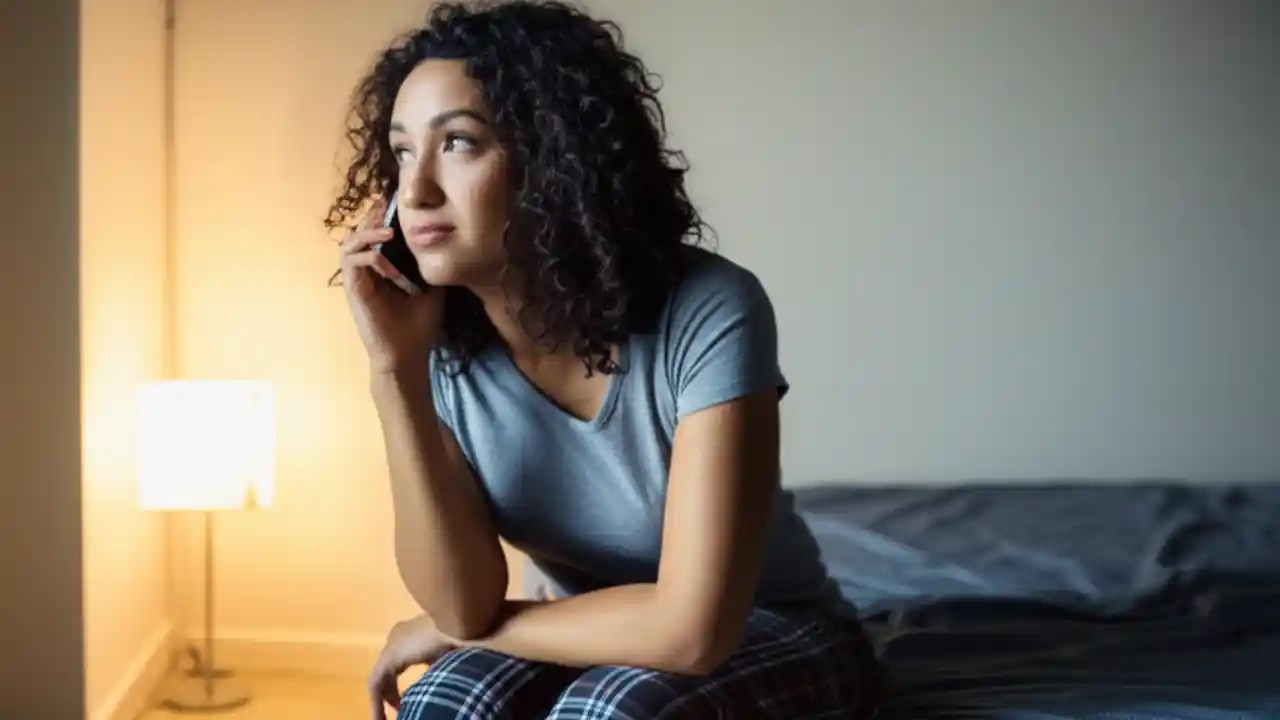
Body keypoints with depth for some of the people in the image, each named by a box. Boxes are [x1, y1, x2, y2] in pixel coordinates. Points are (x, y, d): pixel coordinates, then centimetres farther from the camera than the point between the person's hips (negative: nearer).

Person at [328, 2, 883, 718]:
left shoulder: (707, 312, -28)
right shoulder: (447, 349, -13)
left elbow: (692, 627, -32)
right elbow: (462, 603, -18)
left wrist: (446, 632, -18)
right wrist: (395, 368, -26)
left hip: (779, 642, -3)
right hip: (588, 648, 4)